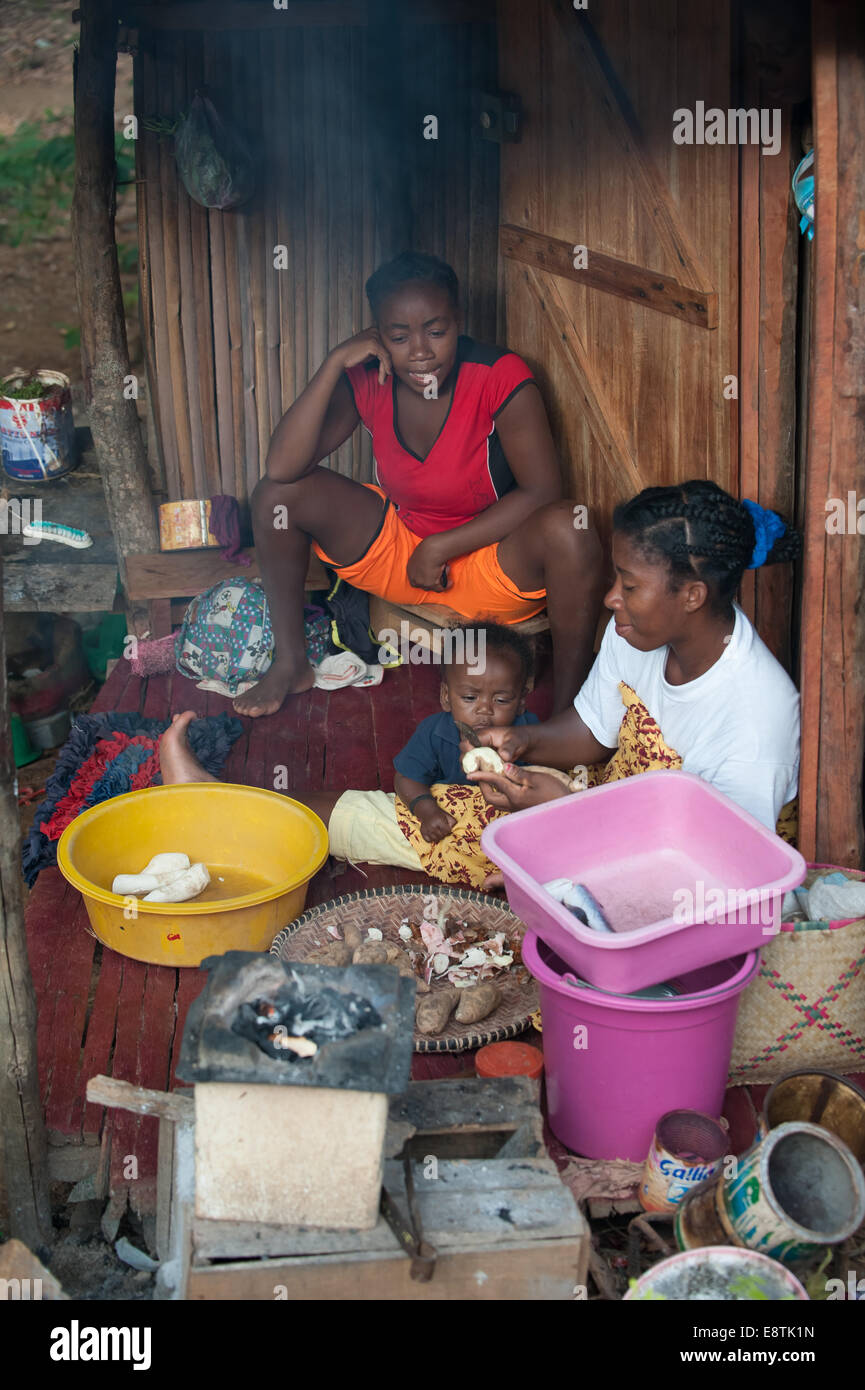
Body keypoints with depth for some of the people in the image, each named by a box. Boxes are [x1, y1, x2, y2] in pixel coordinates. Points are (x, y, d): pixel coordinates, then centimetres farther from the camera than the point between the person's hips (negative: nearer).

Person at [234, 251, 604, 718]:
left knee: (569, 531, -36)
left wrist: (441, 548, -22)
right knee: (278, 491, -9)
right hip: (396, 551, 4)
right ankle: (290, 663, 5)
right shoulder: (368, 380, -10)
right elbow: (283, 466, -19)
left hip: (491, 563, -4)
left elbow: (542, 492, -24)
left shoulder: (500, 377, -21)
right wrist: (334, 363, -25)